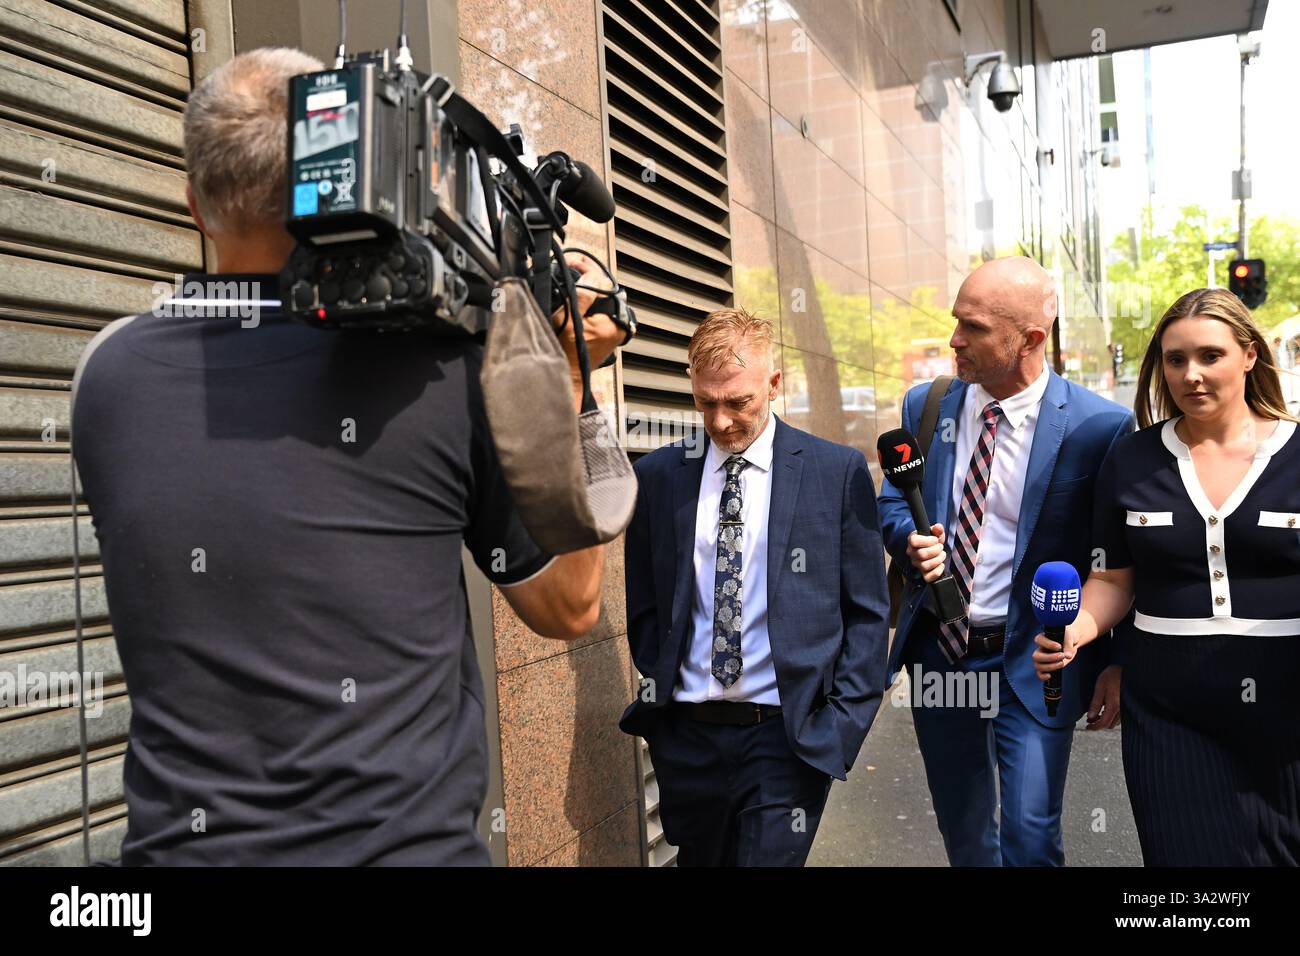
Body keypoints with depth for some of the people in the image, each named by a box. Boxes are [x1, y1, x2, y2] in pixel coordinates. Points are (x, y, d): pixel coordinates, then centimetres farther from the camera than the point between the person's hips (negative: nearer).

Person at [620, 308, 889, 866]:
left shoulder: (838, 472, -3)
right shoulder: (656, 476, 3)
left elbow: (867, 612, 0)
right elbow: (643, 606, 11)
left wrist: (842, 726, -4)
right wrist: (657, 690, 2)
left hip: (789, 736, -3)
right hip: (685, 735, 3)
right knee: (698, 859, 18)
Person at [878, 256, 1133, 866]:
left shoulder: (1098, 425, -14)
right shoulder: (925, 407, -2)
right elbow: (892, 502, 10)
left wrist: (1115, 663, -5)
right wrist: (912, 540, -12)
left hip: (1032, 661, -4)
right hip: (937, 650, 4)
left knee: (1031, 836, -6)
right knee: (962, 831, 19)